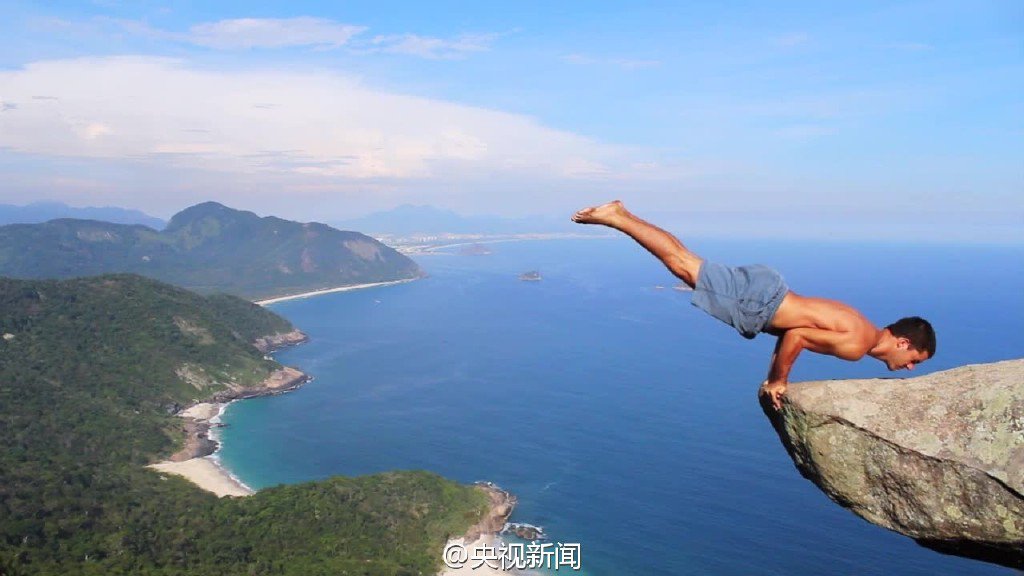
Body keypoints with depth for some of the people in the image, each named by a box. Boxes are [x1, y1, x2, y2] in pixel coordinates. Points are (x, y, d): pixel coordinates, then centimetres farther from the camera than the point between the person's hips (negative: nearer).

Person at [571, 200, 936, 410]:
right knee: (684, 267, -6)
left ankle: (618, 215, 9)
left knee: (687, 264, 9)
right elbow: (796, 336, -22)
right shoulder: (856, 345, -14)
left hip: (764, 289, 8)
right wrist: (779, 381, -8)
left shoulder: (863, 328, 16)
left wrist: (775, 376, 20)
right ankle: (614, 218, -5)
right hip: (756, 301, -8)